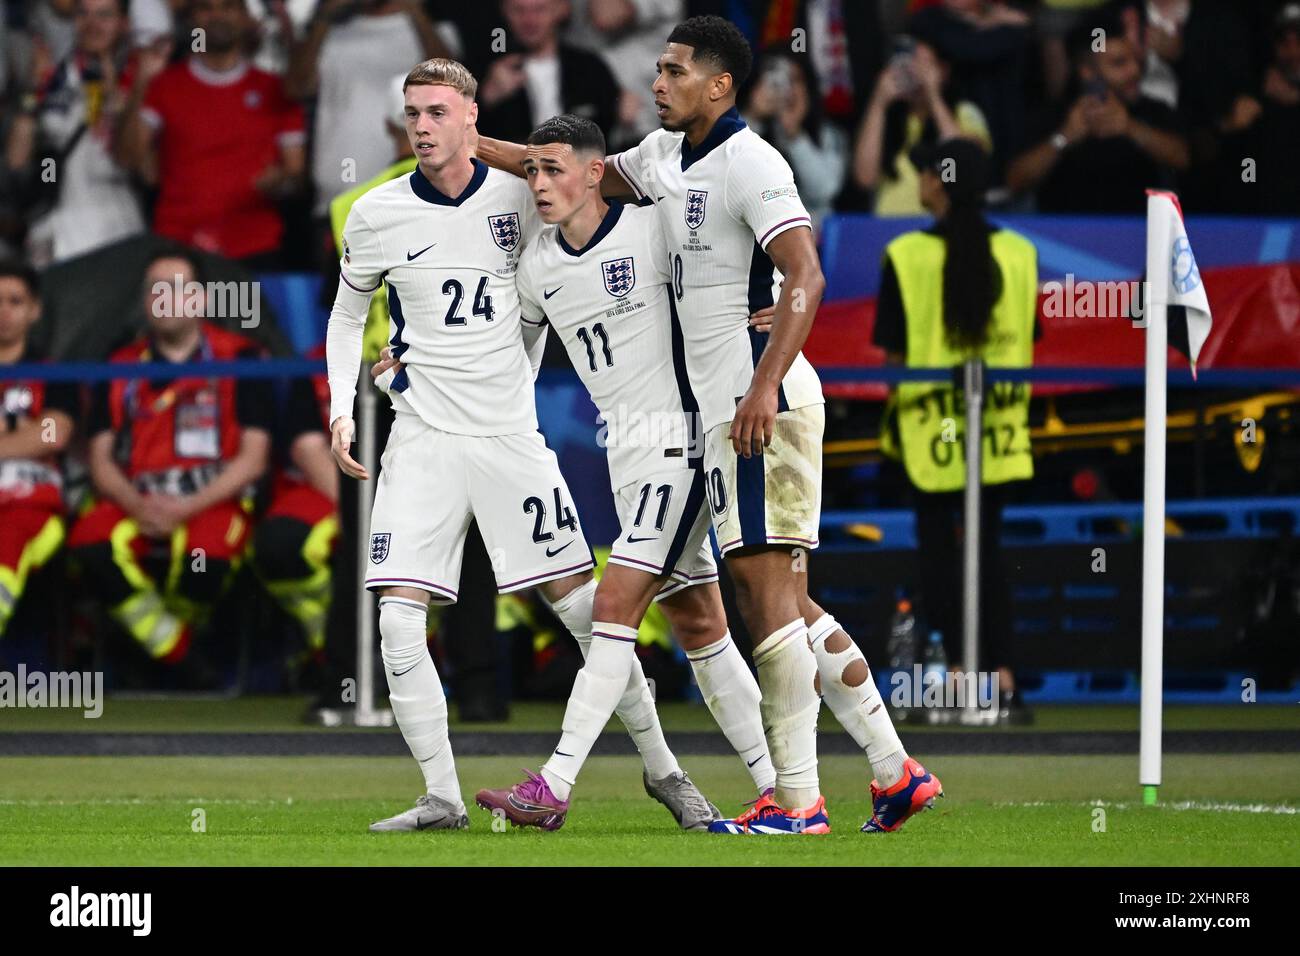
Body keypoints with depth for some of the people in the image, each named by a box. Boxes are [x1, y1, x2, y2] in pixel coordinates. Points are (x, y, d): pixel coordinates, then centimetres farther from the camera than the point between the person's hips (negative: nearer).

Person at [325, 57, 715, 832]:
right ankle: (443, 798, -4)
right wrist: (342, 407, 3)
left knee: (584, 604, 0)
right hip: (423, 439, 0)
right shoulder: (377, 216, -1)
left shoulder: (517, 196, -1)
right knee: (399, 618, -12)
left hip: (511, 433, 0)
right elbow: (349, 313, 13)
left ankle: (663, 769, 13)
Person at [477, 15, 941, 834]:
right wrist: (472, 146, 27)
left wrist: (764, 386, -30)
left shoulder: (750, 165, -13)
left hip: (763, 404, -10)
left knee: (768, 591, -10)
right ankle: (895, 772, 11)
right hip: (727, 405, 10)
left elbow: (805, 280, -22)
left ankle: (797, 800, -9)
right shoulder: (666, 156, 15)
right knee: (778, 600, 9)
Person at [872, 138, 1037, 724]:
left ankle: (959, 678, 2)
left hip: (930, 420, -3)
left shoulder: (907, 256, -10)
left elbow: (894, 351, -6)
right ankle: (1003, 680, 0)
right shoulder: (1018, 253, 0)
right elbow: (1028, 344, 7)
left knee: (938, 543, 5)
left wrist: (894, 412, 7)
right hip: (1000, 425, 3)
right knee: (987, 543, 8)